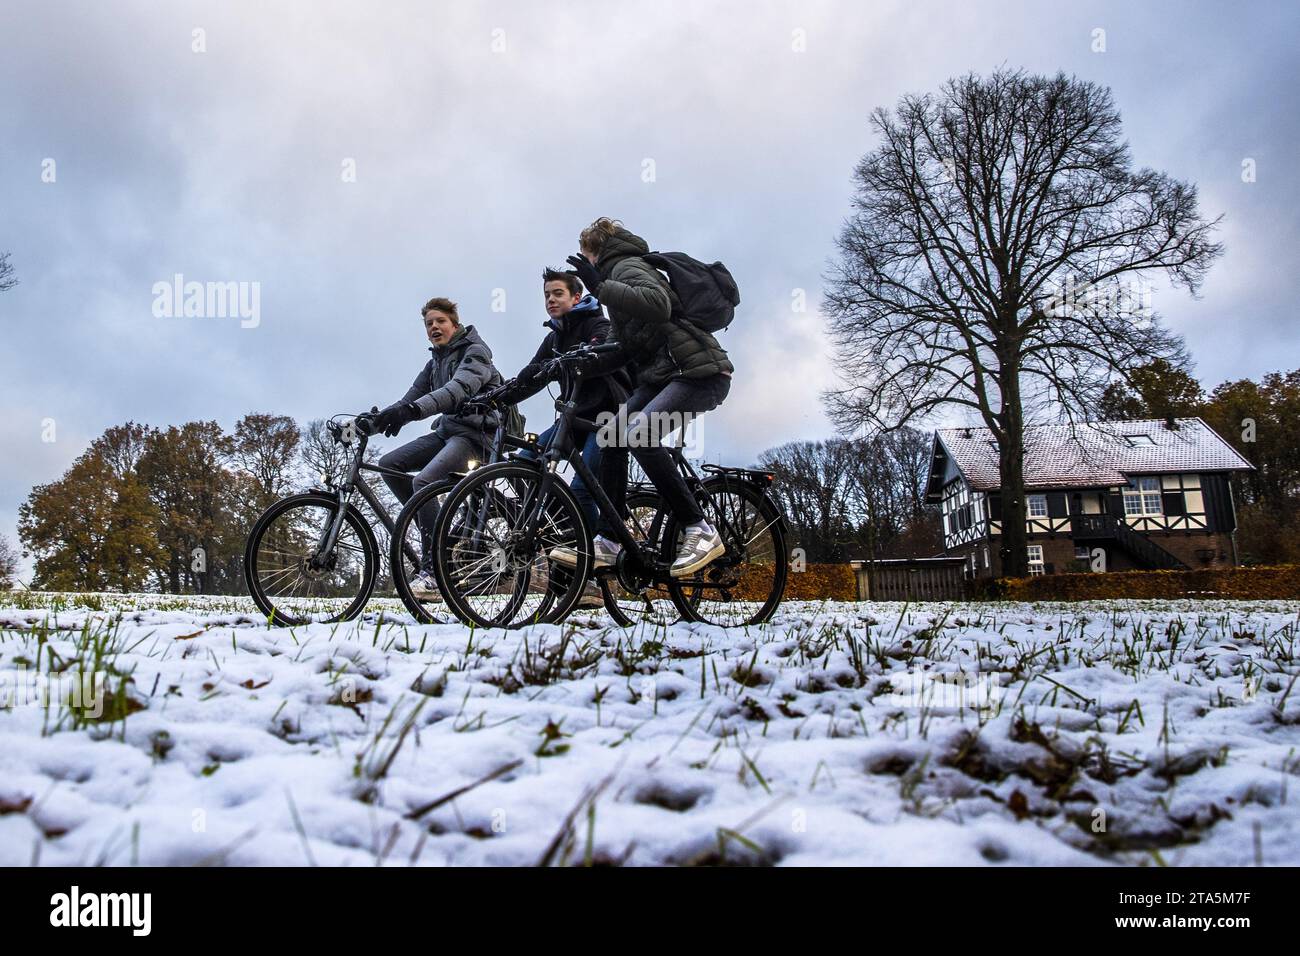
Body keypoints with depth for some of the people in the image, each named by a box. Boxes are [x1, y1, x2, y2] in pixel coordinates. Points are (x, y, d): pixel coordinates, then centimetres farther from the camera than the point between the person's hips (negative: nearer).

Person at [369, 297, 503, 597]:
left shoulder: (475, 351, -8)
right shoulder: (435, 362, 19)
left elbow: (458, 389, -27)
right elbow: (412, 397, 11)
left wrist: (412, 410, -42)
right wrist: (376, 419, -7)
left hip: (475, 434, -9)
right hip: (447, 430, 9)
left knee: (424, 481, -29)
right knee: (388, 465, -6)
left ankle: (432, 575, -25)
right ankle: (436, 533, 0)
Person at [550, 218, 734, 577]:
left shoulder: (626, 266, -6)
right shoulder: (621, 271, 24)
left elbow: (657, 305, -29)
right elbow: (625, 347, 18)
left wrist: (599, 287, -25)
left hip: (701, 372, -10)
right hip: (661, 373, 10)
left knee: (637, 431, -28)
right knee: (614, 434, -4)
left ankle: (701, 531, -21)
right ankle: (607, 542, -4)